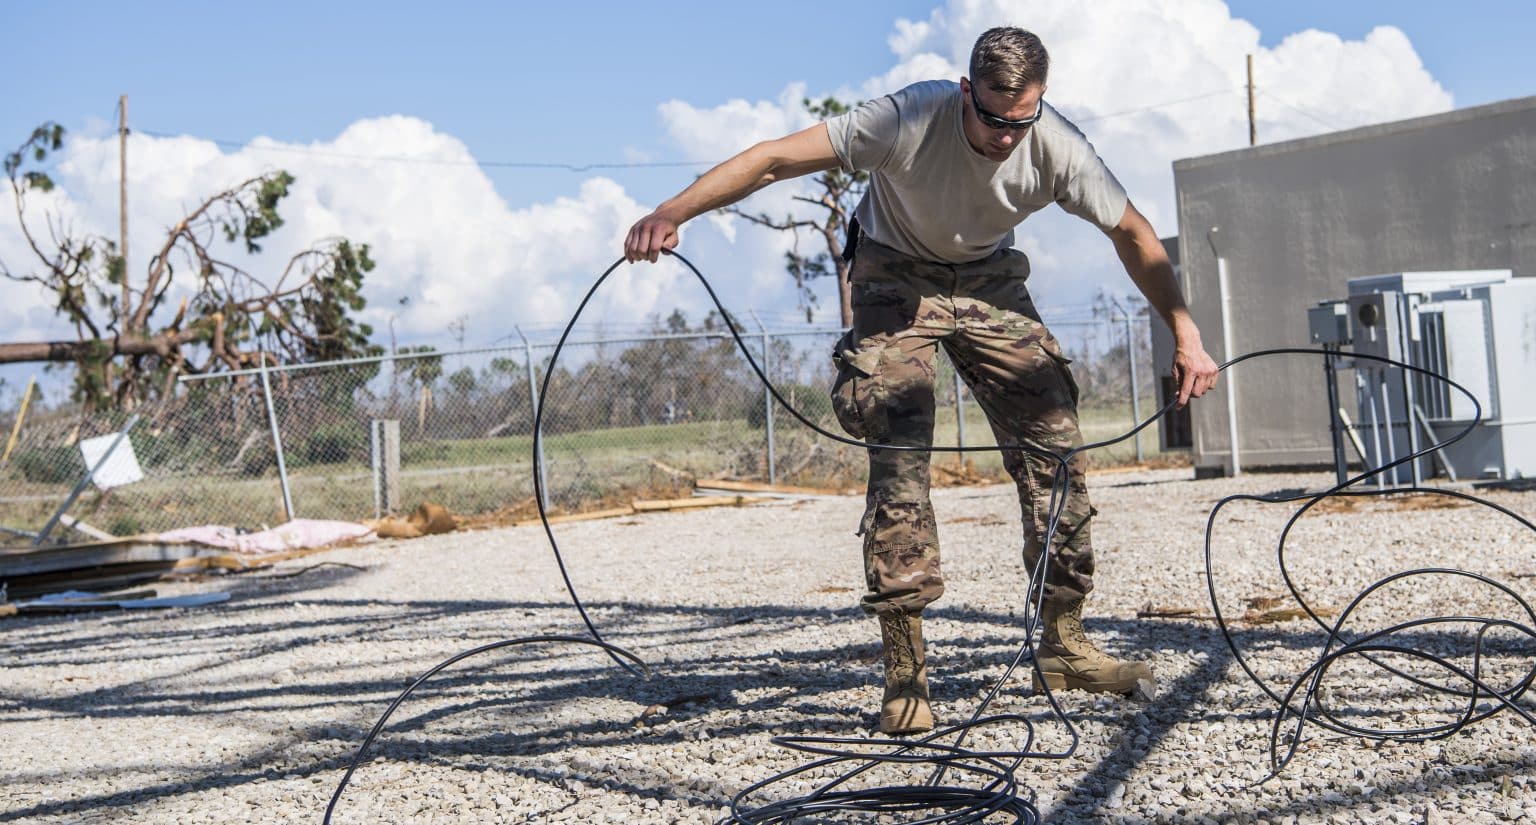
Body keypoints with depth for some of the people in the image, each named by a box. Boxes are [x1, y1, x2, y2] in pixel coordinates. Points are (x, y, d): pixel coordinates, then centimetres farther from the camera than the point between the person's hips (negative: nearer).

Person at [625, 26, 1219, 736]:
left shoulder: (1057, 148, -22)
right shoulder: (911, 118, -32)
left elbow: (1132, 233, -8)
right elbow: (775, 158, -36)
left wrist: (1185, 336, -15)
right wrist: (673, 212, -48)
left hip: (990, 283, 4)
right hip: (897, 281, -3)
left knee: (1055, 447, -6)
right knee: (897, 460, -17)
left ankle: (1063, 645, 7)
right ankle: (905, 672, -12)